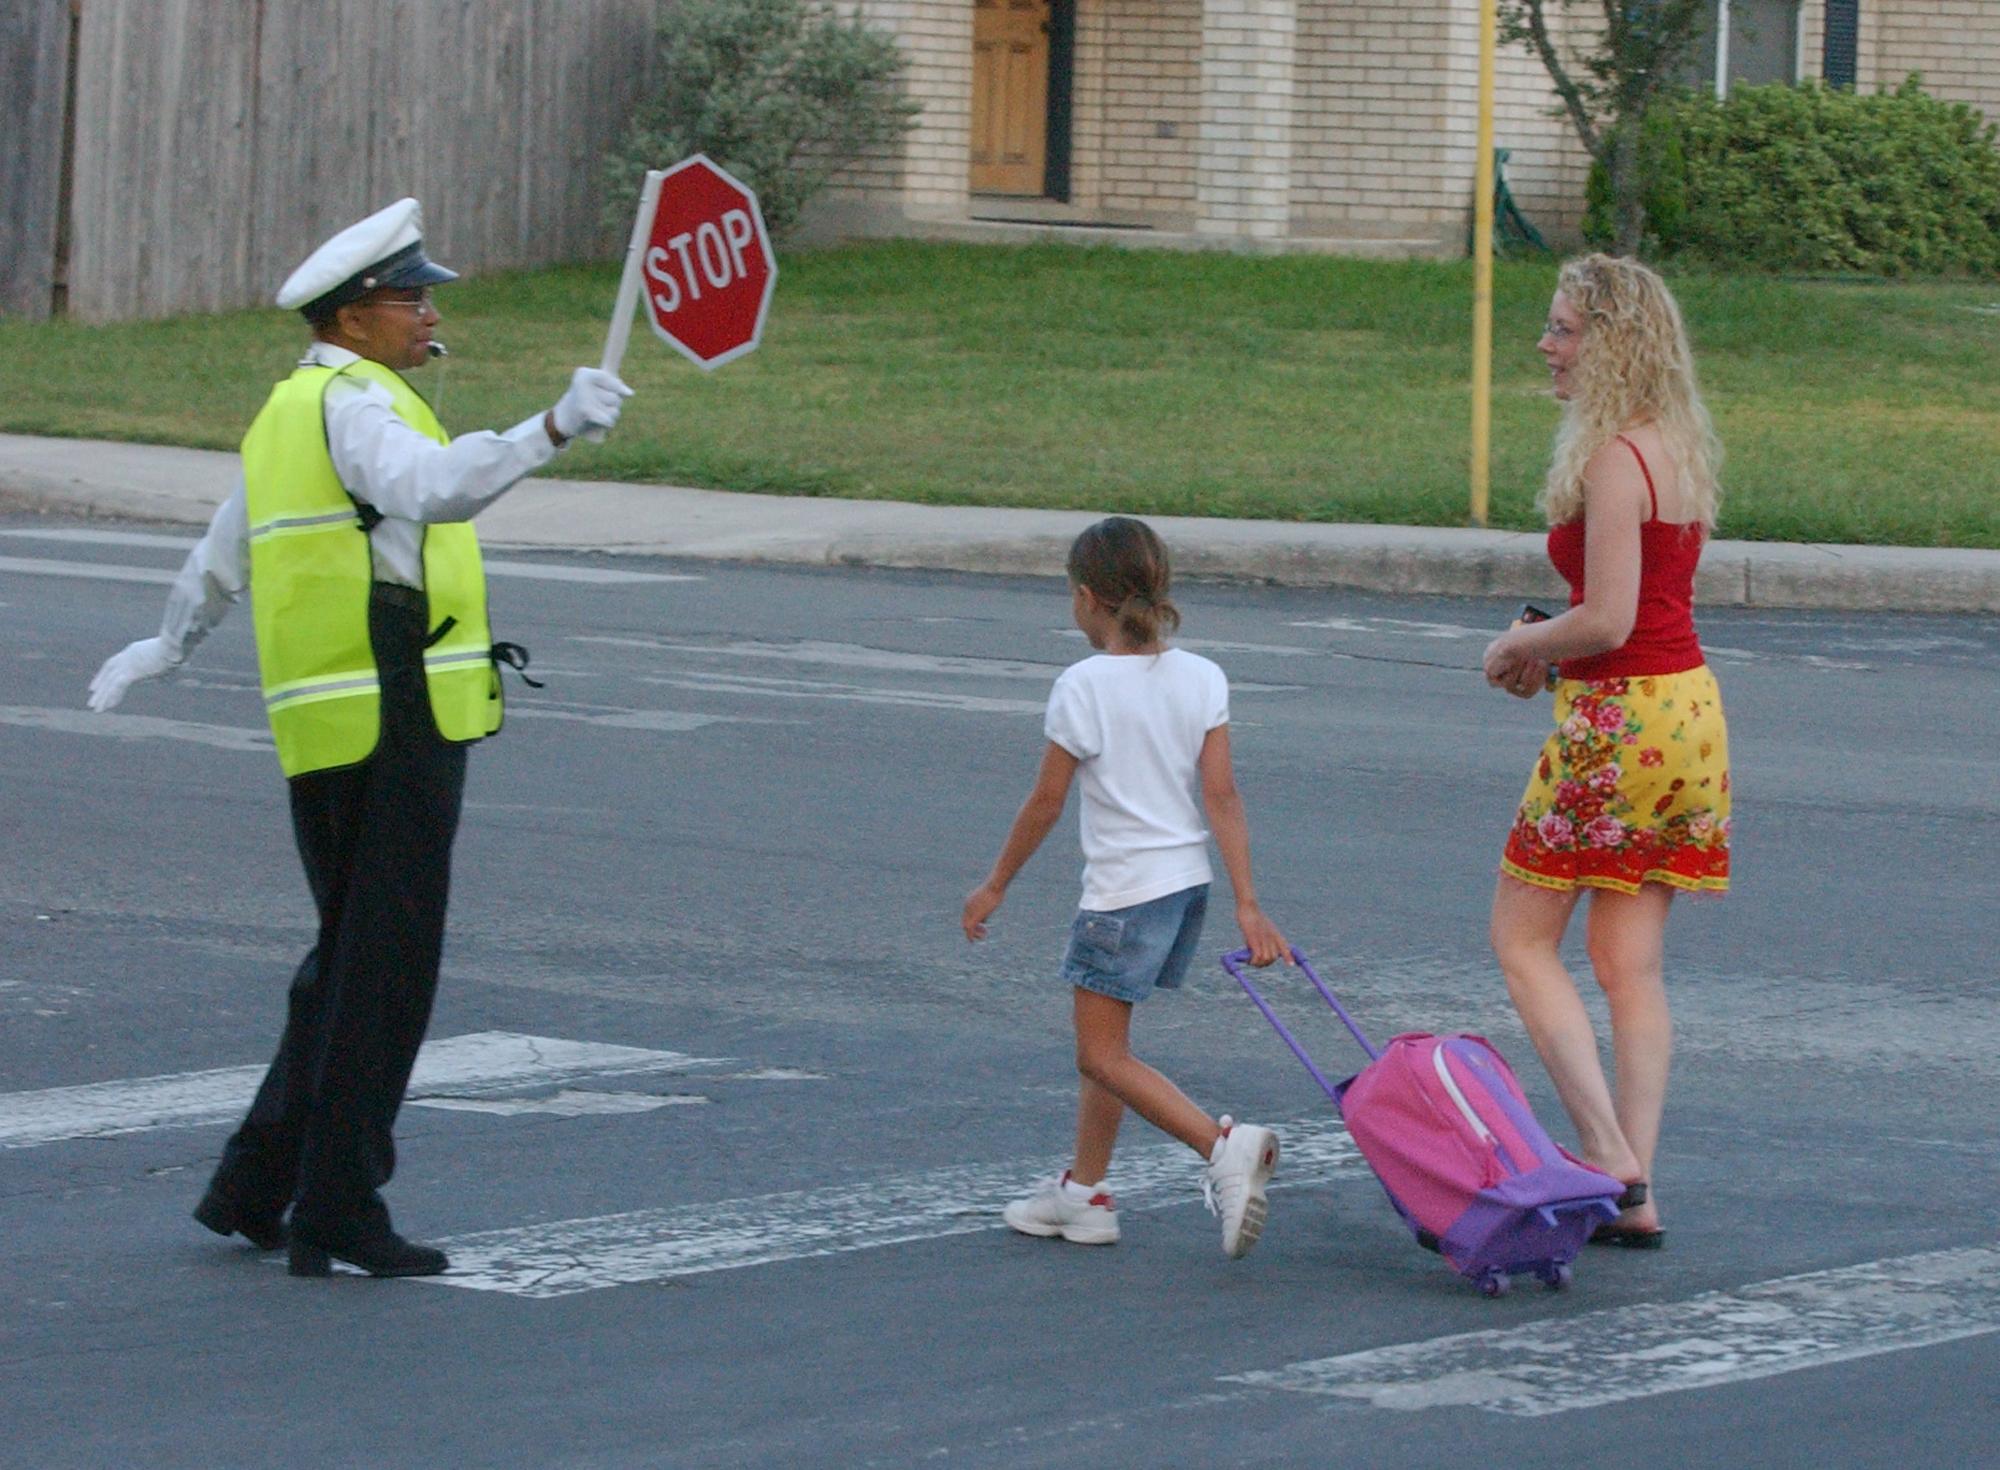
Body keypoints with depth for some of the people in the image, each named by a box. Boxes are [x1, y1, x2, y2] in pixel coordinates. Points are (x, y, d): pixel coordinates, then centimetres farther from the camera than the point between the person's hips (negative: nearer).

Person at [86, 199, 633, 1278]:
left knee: (348, 962, 18)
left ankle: (253, 1188, 19)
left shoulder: (289, 412, 21)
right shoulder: (353, 402, -10)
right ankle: (336, 1217, -4)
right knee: (383, 971, -6)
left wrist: (168, 646, 53)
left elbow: (222, 555, 36)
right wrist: (552, 430, -45)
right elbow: (431, 487, -33)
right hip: (395, 718, -10)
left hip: (325, 739, 10)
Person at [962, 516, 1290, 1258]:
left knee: (1102, 1054, -2)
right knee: (1103, 1043, 19)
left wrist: (994, 886, 5)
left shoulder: (1082, 687, -13)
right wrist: (1247, 905, -2)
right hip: (1189, 881, 7)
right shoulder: (1202, 678, 2)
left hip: (1123, 888, -7)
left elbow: (1046, 802, -7)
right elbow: (1222, 796, -1)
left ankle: (1224, 1145, -19)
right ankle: (1082, 1194, 25)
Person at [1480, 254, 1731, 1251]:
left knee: (1522, 939, 3)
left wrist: (1524, 646, -5)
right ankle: (1636, 1191, 8)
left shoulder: (1611, 459, -17)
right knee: (1632, 960, 10)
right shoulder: (1682, 450, 11)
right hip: (1688, 706, 9)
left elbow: (1608, 620, -22)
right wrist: (1553, 651, 10)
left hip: (1619, 719, -9)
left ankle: (1608, 1156, -7)